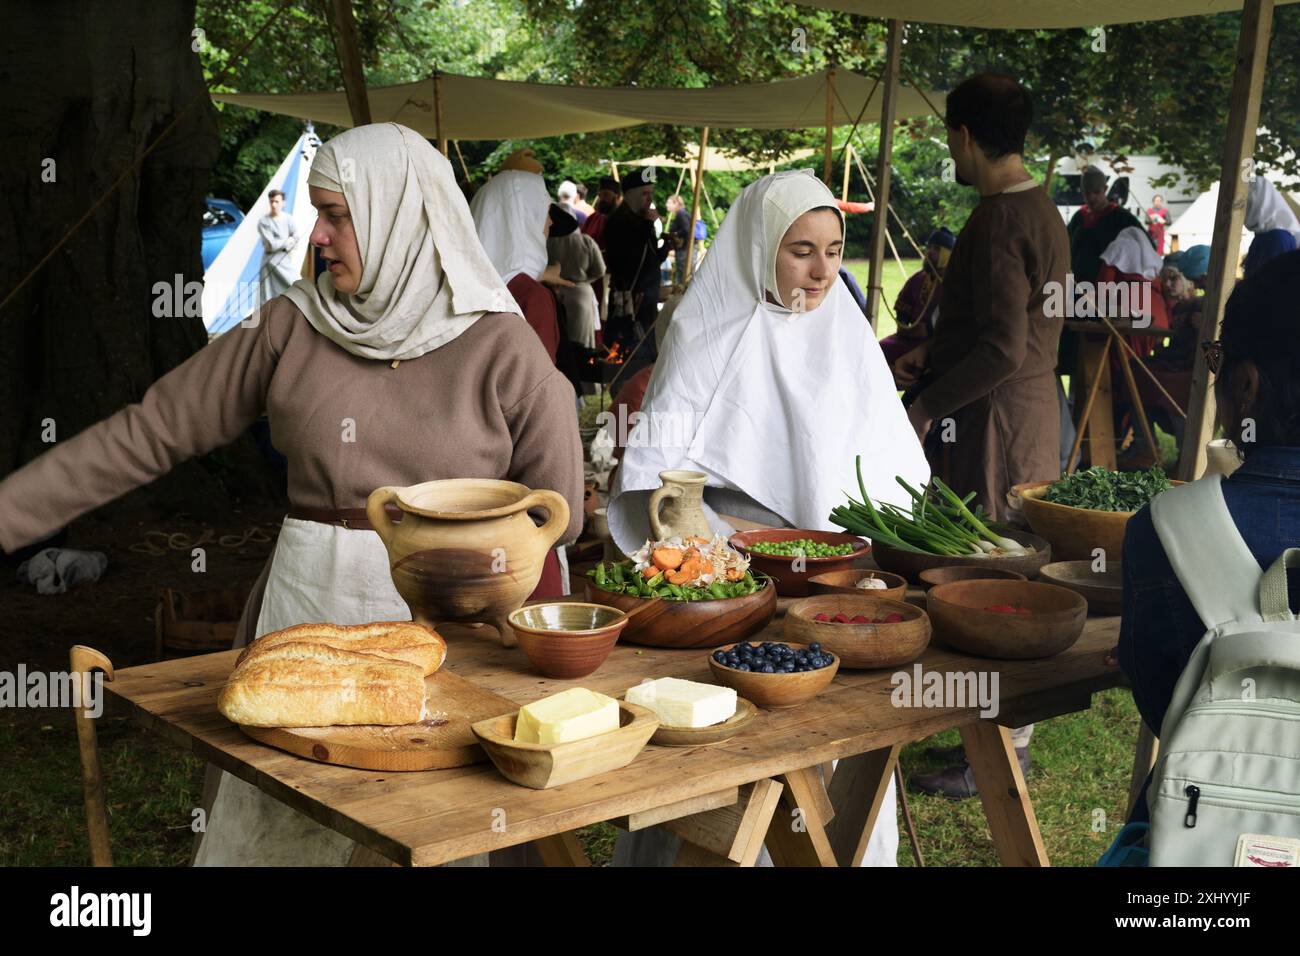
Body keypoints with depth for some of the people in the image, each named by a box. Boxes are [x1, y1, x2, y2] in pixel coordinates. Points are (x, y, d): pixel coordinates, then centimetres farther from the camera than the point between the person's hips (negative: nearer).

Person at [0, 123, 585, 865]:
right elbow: (150, 433, 3)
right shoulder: (293, 328, 1)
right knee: (279, 828, 11)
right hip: (307, 608, 2)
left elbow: (557, 517, -1)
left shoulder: (500, 346, -5)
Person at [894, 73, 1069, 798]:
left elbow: (1003, 351, -24)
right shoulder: (1045, 211, 12)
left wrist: (927, 405, -14)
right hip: (1036, 410, 10)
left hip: (992, 421, -10)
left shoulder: (997, 222, -20)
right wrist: (933, 357, 15)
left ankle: (1000, 752, 6)